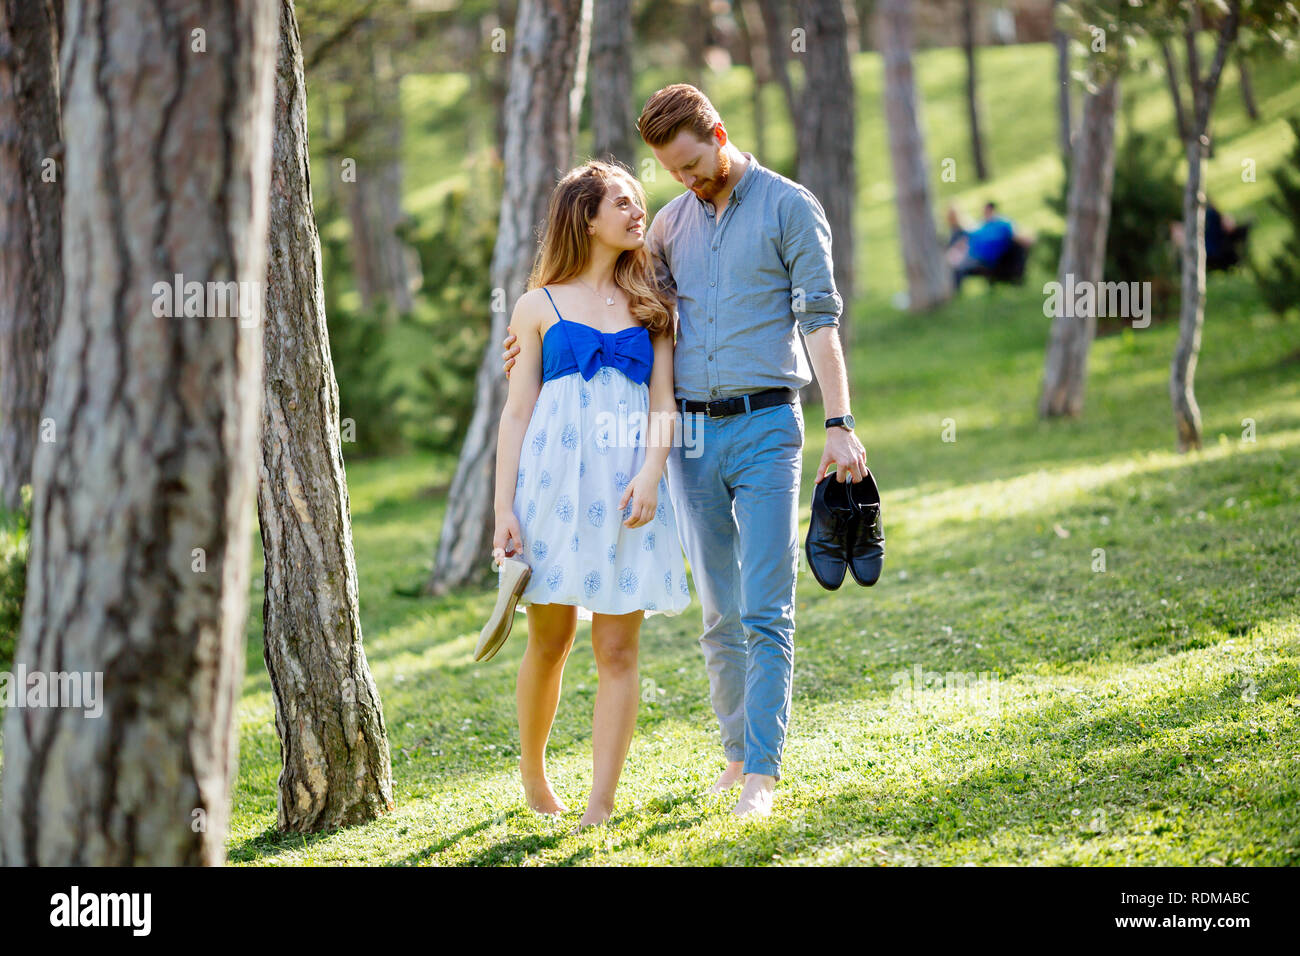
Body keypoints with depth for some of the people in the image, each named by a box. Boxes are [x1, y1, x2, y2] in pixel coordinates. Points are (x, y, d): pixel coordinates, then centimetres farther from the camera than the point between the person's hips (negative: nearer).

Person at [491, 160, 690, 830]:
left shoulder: (649, 308, 14)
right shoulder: (540, 305, 9)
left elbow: (663, 403, 7)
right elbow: (517, 412, 6)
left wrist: (650, 474, -12)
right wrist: (504, 508, -3)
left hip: (626, 487, 1)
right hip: (555, 475, -1)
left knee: (617, 650, -5)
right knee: (550, 642, 3)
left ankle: (599, 805, -4)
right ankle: (531, 768, 27)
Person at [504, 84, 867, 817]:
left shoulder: (789, 207, -1)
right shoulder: (672, 222, 14)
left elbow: (820, 318, -6)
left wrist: (841, 425, -14)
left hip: (765, 427, -5)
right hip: (690, 433, 5)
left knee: (765, 610, -8)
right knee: (720, 611, 8)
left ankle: (762, 773, -8)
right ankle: (738, 753, 20)